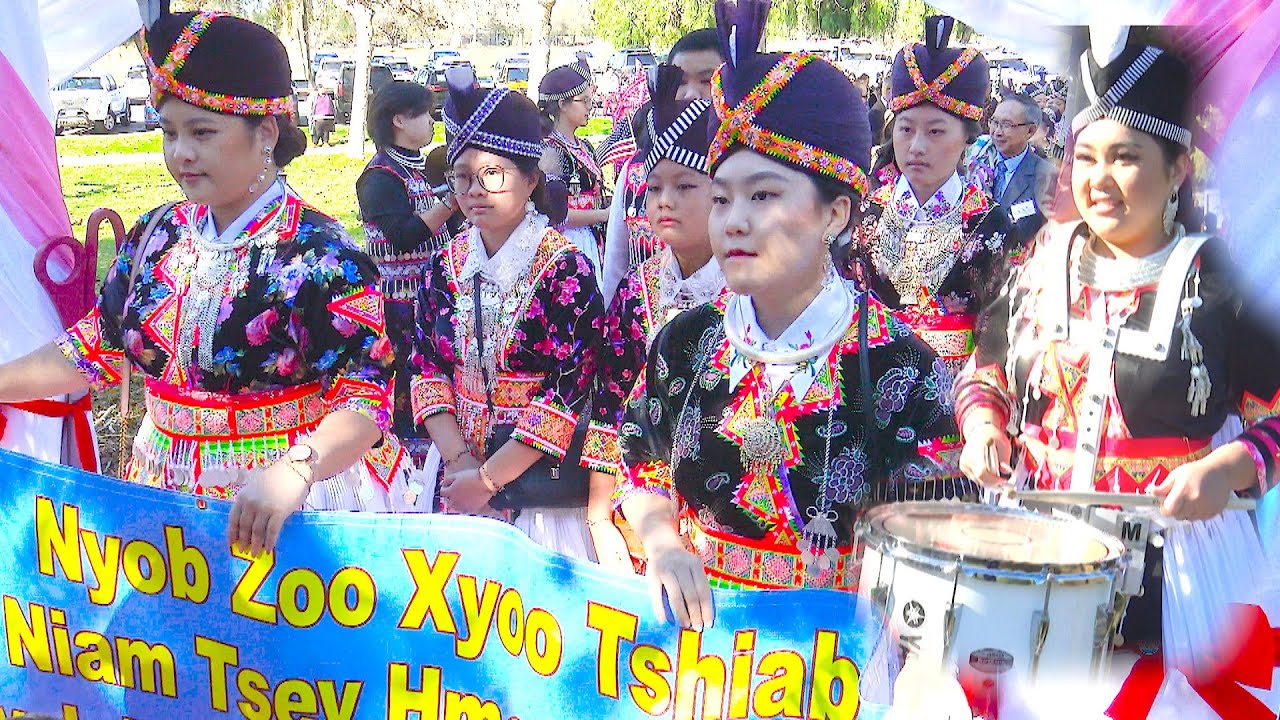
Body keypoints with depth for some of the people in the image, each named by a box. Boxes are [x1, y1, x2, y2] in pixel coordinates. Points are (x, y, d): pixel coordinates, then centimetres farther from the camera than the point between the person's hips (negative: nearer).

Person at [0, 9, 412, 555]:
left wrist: (293, 470, -38)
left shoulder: (322, 256, -17)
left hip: (298, 503, -5)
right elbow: (97, 348, 14)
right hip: (165, 490, 6)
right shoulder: (158, 235, 3)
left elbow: (366, 399, -22)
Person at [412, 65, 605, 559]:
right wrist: (458, 461, -10)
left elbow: (570, 392, -15)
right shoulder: (447, 264, 4)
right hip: (459, 480, 4)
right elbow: (428, 369, 5)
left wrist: (488, 479, -14)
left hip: (543, 486, -4)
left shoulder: (564, 267, -11)